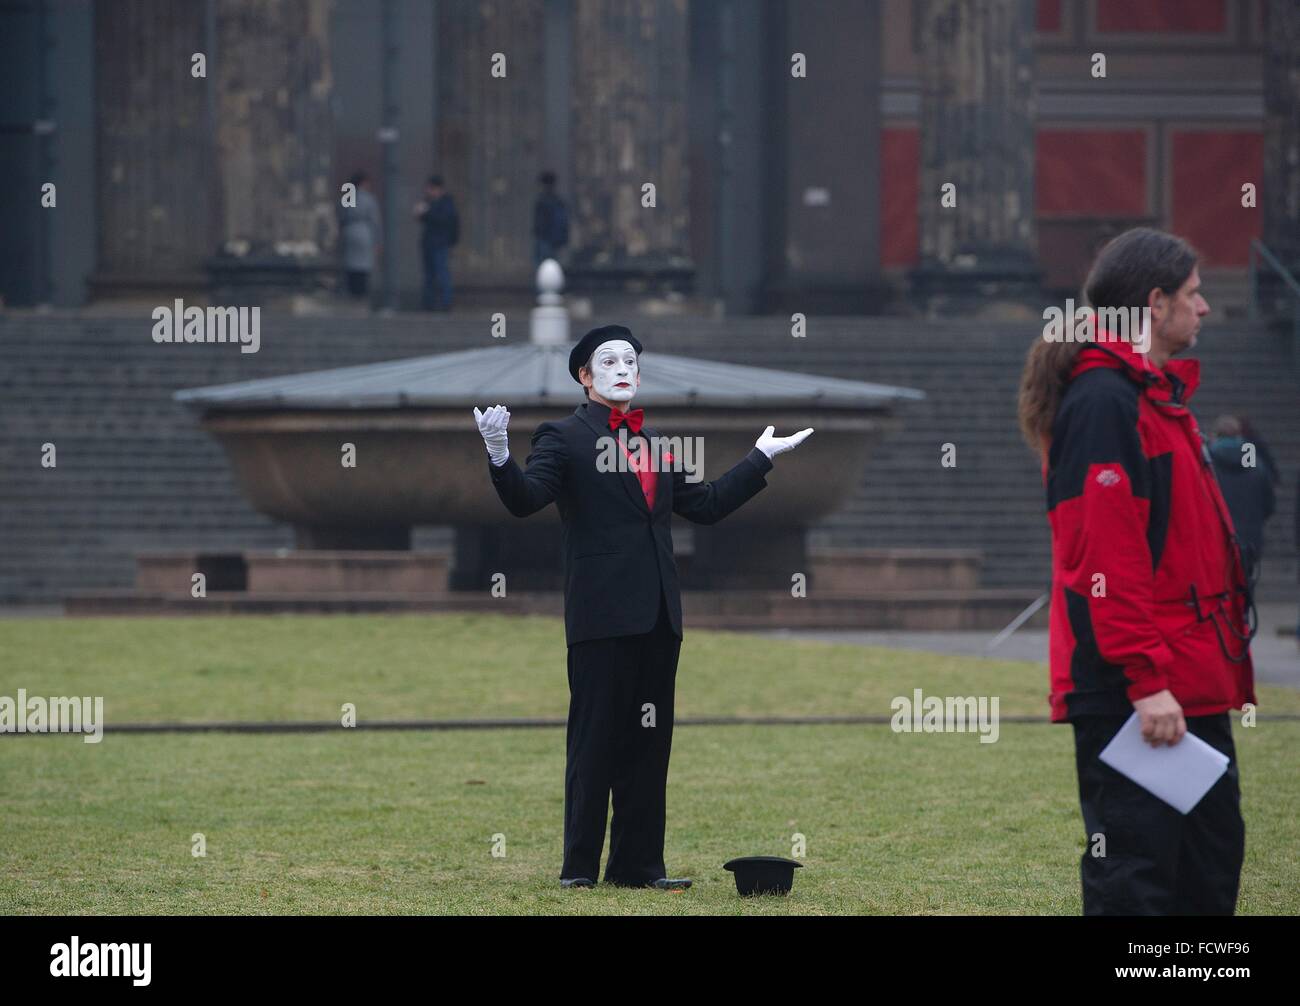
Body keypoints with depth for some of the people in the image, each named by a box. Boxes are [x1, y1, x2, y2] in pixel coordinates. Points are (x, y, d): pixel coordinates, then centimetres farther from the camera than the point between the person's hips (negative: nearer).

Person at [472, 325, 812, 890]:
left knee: (649, 743, 7)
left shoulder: (654, 444, 19)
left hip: (656, 618, 6)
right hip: (601, 616, -6)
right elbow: (525, 499, -14)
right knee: (593, 742, -4)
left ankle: (638, 864, 11)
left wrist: (761, 458, 26)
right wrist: (500, 458, -34)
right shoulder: (565, 438, -1)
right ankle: (579, 867, 1)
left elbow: (704, 505, 24)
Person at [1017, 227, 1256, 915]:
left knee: (1212, 860, 13)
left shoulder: (1159, 394, 18)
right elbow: (1103, 553, -20)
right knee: (1134, 876, -9)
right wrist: (1144, 676, -23)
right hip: (1135, 695, -10)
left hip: (1192, 687, 10)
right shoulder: (1103, 400, -13)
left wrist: (1222, 665, 19)